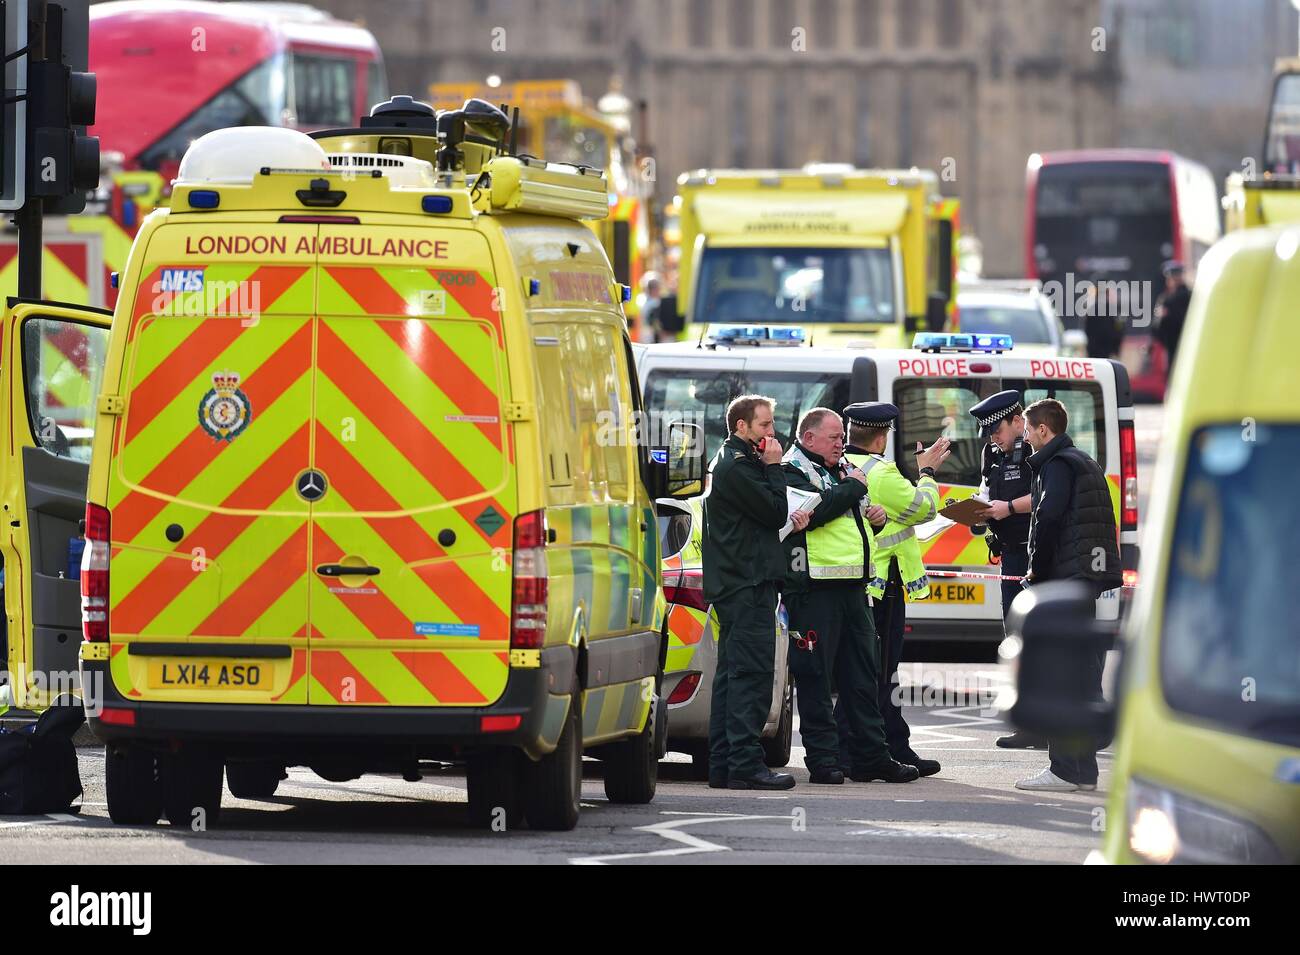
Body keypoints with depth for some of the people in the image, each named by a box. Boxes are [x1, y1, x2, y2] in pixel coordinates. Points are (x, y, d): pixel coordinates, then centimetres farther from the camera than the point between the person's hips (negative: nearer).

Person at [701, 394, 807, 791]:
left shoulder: (731, 462, 21)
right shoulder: (736, 466, -12)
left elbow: (769, 513, 20)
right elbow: (775, 512, -14)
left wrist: (790, 517, 0)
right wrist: (773, 467, -4)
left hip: (734, 585, 11)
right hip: (748, 585, -11)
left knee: (732, 675, 11)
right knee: (752, 672, -13)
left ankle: (722, 765, 12)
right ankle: (745, 765, -16)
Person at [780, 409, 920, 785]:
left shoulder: (842, 469, 22)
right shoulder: (793, 471, -5)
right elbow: (813, 510, -23)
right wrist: (852, 488, -11)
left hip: (852, 585, 9)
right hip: (814, 588, -9)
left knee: (862, 674, 9)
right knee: (815, 676, -5)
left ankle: (870, 756, 13)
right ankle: (822, 758, -3)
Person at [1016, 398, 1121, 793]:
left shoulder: (1057, 465, -8)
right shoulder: (1088, 465, 22)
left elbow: (1048, 520, -19)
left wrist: (1037, 571, -9)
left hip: (1064, 582, -10)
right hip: (1096, 580, 10)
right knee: (1086, 678, 11)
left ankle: (1063, 770, -10)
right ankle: (1085, 769, 13)